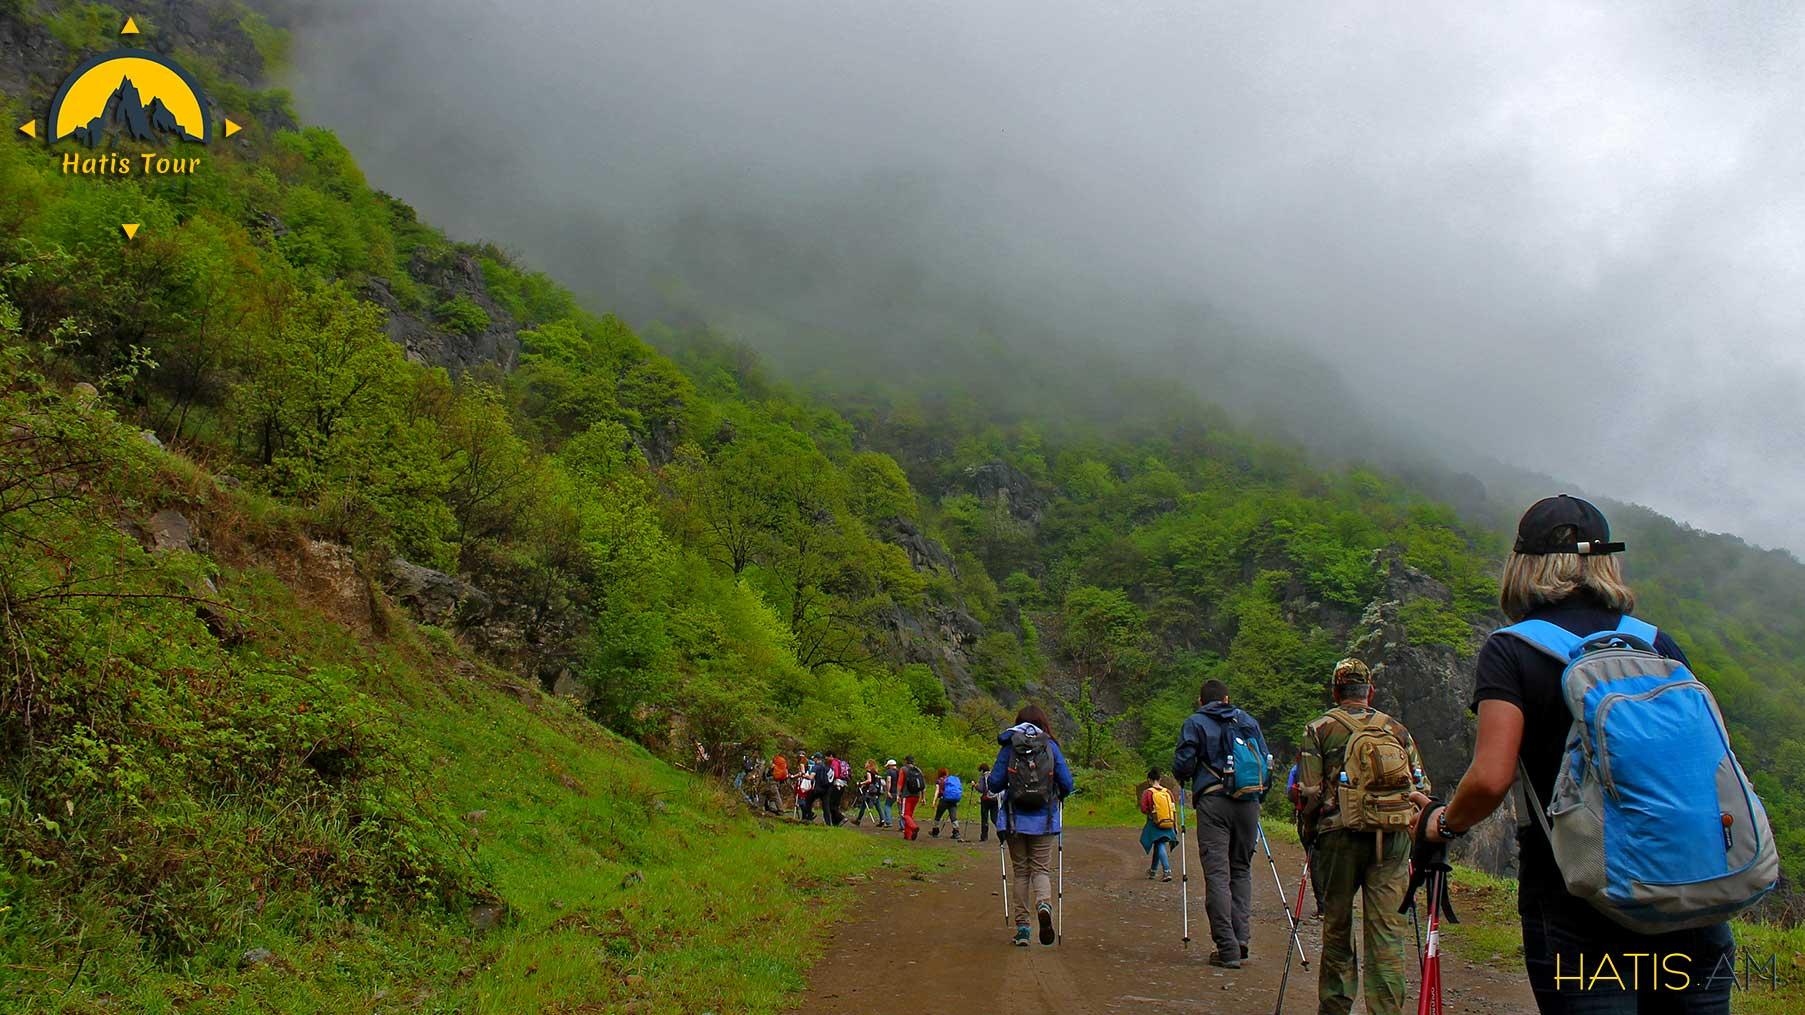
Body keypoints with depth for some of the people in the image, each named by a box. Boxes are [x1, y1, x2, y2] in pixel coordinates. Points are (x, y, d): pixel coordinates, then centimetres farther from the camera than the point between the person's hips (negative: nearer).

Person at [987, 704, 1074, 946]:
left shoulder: (1009, 746, 0)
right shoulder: (1051, 746, 0)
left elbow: (994, 783, -2)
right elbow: (1067, 783, -2)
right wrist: (1058, 796, 19)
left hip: (1015, 819, 0)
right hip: (1044, 821, 0)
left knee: (1021, 871, 12)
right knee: (1041, 869, 8)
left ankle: (1022, 926, 9)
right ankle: (1044, 904, -23)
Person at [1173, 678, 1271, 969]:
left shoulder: (1195, 723, 6)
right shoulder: (1248, 721, 16)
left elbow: (1182, 765, -2)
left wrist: (1187, 777, 20)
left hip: (1213, 802, -3)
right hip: (1248, 803, 3)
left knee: (1217, 874, -3)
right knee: (1242, 869, 16)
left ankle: (1228, 948, -7)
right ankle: (1241, 936, 5)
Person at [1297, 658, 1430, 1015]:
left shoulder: (1319, 730, 4)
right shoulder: (1397, 730, 12)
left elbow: (1310, 793, -3)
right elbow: (1421, 787, 10)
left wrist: (1309, 839, 9)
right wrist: (1415, 840, 18)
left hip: (1341, 835, -2)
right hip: (1394, 838, 2)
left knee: (1337, 927, 9)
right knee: (1387, 929, 1)